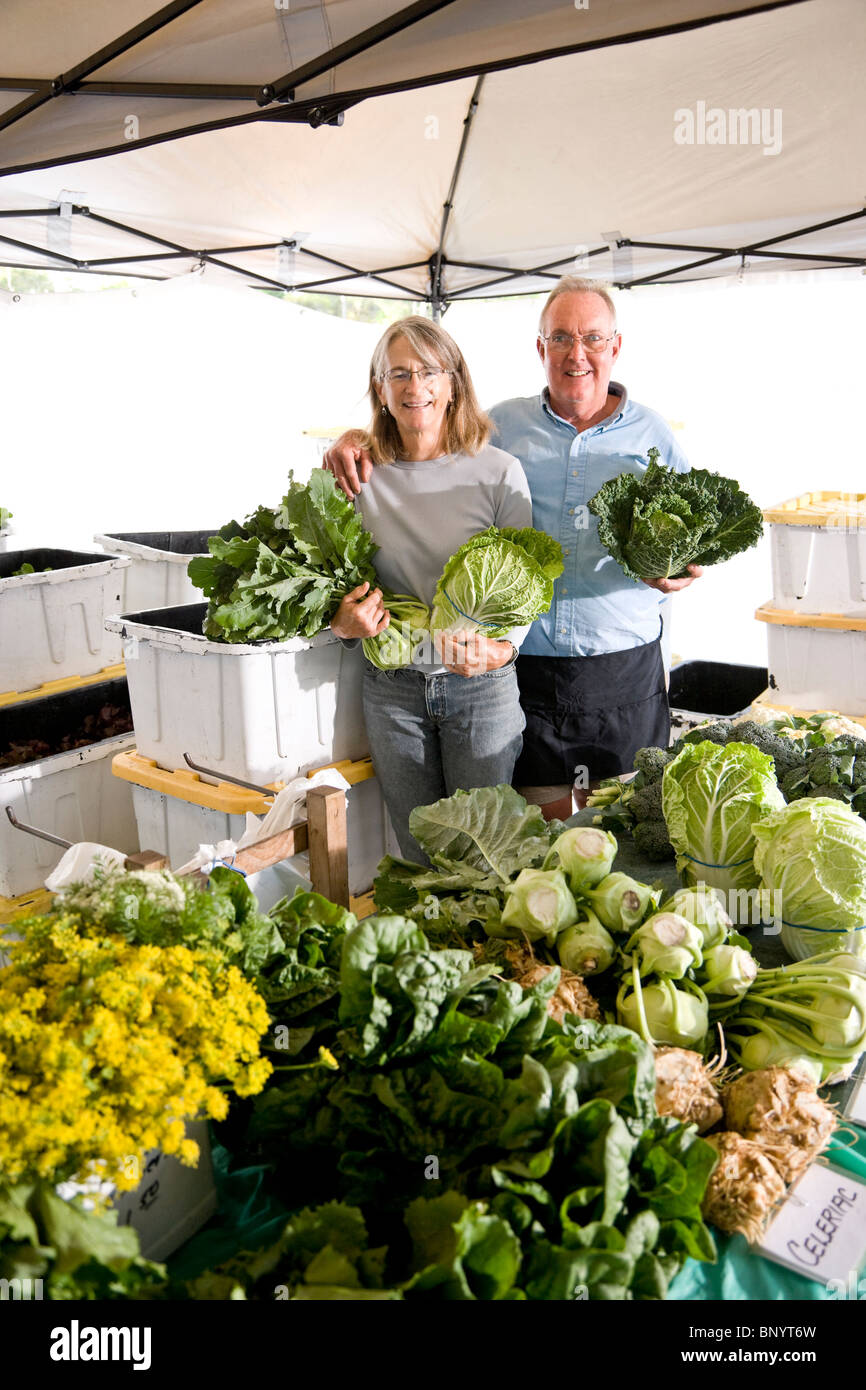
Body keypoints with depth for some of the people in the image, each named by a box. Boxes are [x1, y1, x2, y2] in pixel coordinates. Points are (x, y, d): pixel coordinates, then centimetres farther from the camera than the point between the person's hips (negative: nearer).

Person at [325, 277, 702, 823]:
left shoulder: (651, 433, 6)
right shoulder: (503, 426, 5)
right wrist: (357, 439, -7)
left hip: (625, 670, 1)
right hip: (527, 666, 0)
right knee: (542, 830, 11)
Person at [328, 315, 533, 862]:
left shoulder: (499, 472, -5)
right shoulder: (361, 476, 3)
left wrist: (501, 648, -26)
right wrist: (343, 623, -12)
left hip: (483, 687, -2)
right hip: (392, 689, 2)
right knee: (418, 855, 15)